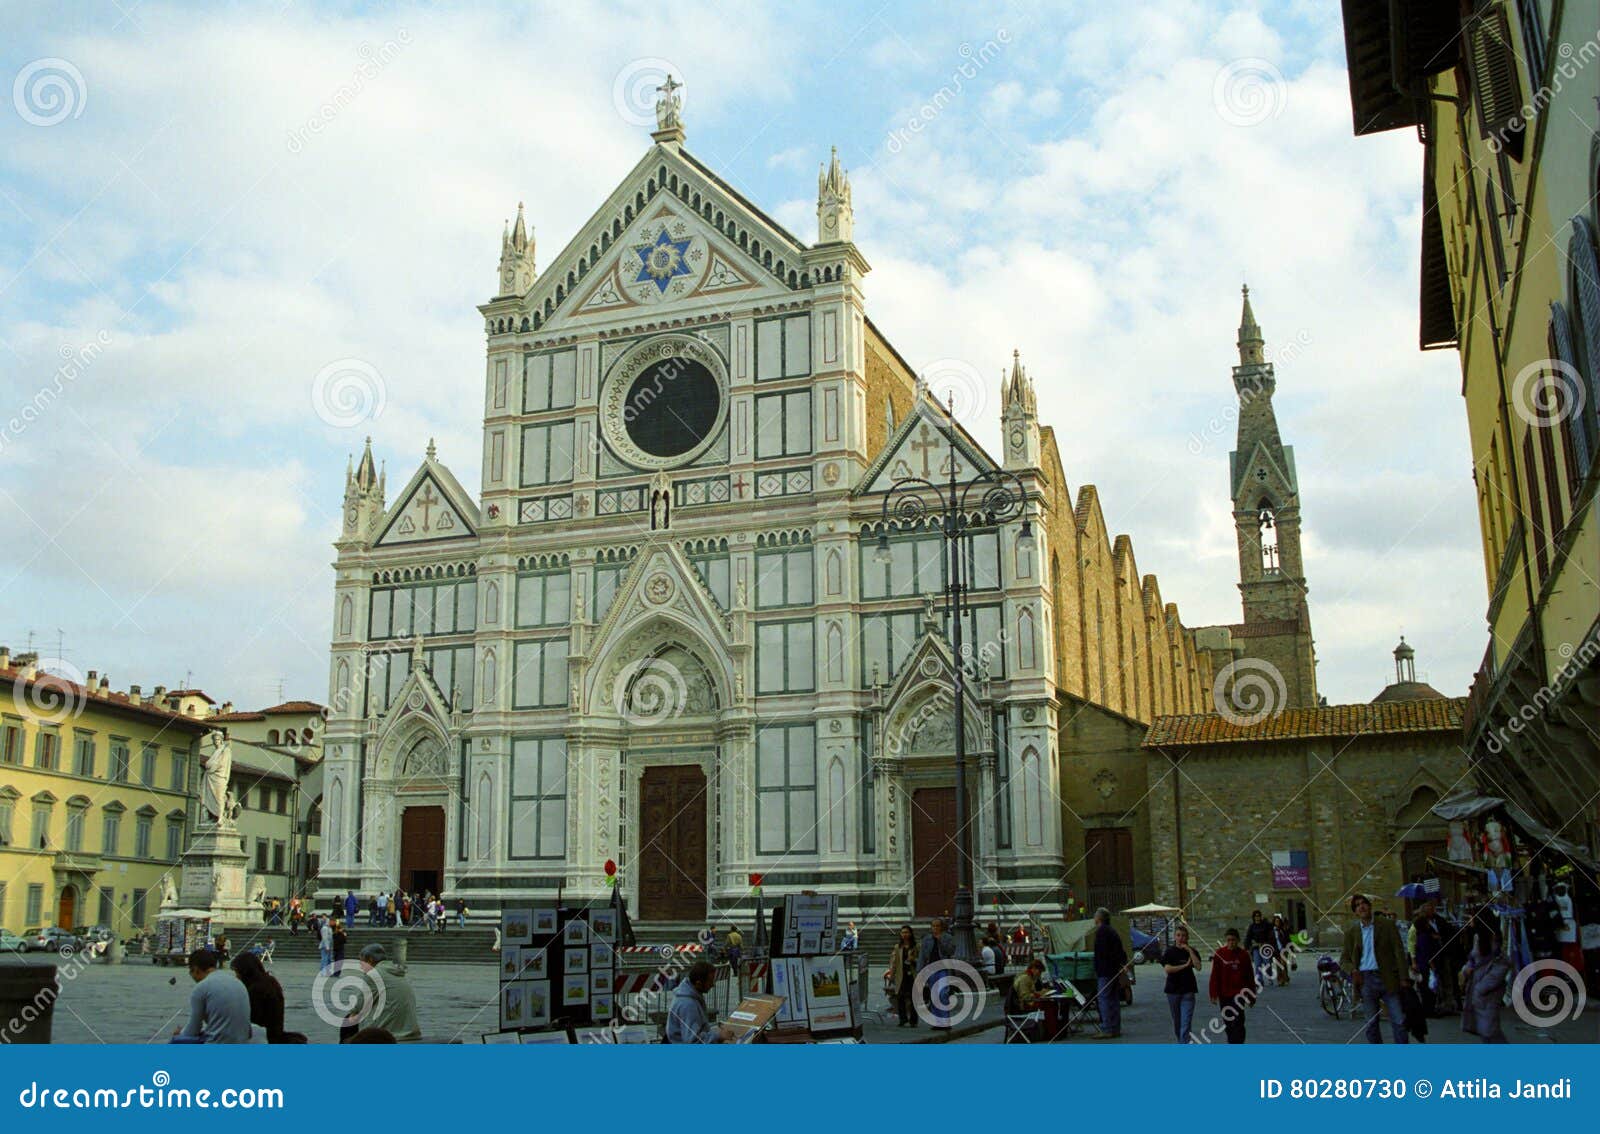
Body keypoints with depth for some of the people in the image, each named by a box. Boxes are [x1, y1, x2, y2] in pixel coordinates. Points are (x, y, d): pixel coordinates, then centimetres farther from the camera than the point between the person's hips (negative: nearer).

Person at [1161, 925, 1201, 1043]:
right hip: (1173, 990, 1)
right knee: (1177, 1022, 12)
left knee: (1186, 1022, -11)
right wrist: (1185, 965, -12)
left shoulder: (1192, 951, 3)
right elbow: (1167, 969, -12)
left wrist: (1190, 951, -15)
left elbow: (1198, 967, -12)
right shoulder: (1169, 951, 1)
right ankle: (1181, 1042, 30)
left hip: (1188, 990, -1)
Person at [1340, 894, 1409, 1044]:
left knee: (1398, 1021, -2)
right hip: (1365, 980, 2)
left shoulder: (1387, 925, 4)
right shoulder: (1351, 932, 9)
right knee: (1371, 1024, 5)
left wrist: (1403, 979, -7)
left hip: (1387, 979, -2)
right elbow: (1344, 959, 13)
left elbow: (1399, 951, 1)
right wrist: (1353, 970, -9)